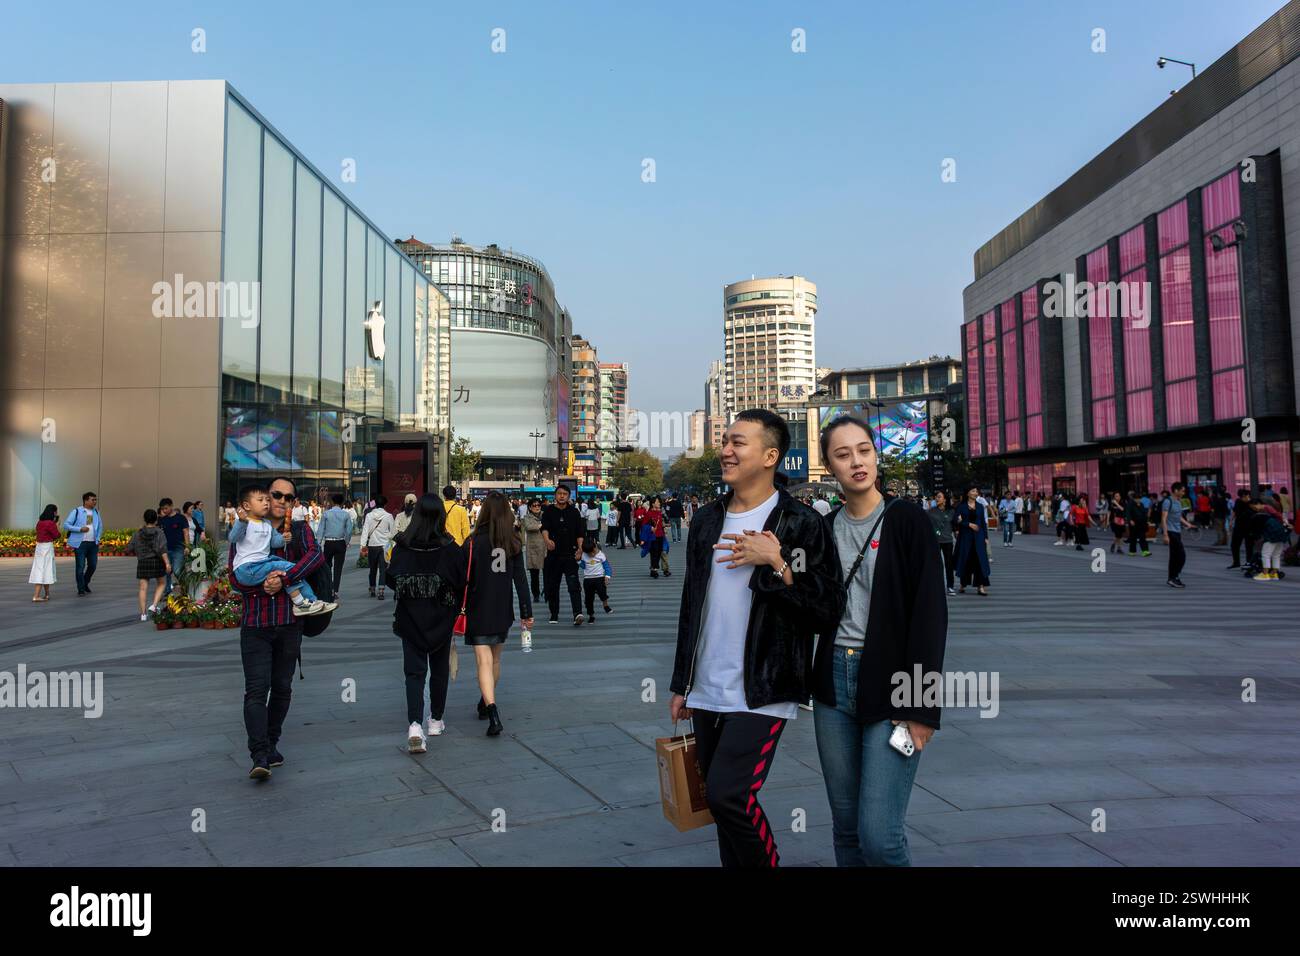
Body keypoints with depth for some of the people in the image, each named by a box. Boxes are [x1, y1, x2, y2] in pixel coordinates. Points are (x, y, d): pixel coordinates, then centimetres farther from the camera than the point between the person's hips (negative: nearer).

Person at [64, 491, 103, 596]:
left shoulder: (96, 512, 12)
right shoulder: (77, 511, -4)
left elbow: (100, 526, 23)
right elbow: (66, 525, -6)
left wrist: (98, 538, 11)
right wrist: (80, 529, -17)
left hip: (93, 543, 5)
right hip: (80, 544, -5)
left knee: (92, 566, 9)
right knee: (80, 567, -3)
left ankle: (85, 584, 32)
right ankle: (81, 590, 4)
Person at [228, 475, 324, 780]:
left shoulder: (299, 530, 5)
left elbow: (316, 556, -15)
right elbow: (235, 578, -1)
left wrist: (284, 579, -24)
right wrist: (263, 585, -19)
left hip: (289, 623, 2)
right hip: (255, 624, -1)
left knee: (282, 688, 11)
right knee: (257, 689, -9)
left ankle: (271, 744, 27)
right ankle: (259, 757, -10)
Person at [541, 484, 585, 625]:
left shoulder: (574, 512, 6)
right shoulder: (549, 511, 1)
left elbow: (580, 532, 7)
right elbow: (544, 528, -14)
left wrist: (580, 548, -7)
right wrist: (547, 540, -35)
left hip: (570, 554, -1)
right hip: (553, 554, 1)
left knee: (573, 584, -14)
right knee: (552, 586, 9)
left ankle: (578, 613, -24)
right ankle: (554, 615, 23)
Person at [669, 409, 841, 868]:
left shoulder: (802, 524, -8)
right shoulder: (707, 519, 10)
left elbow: (827, 613, -12)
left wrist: (777, 563, -21)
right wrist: (681, 684, 17)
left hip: (762, 694, -6)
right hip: (706, 694, 6)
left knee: (727, 794, -14)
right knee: (722, 801, 12)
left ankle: (766, 861, 11)